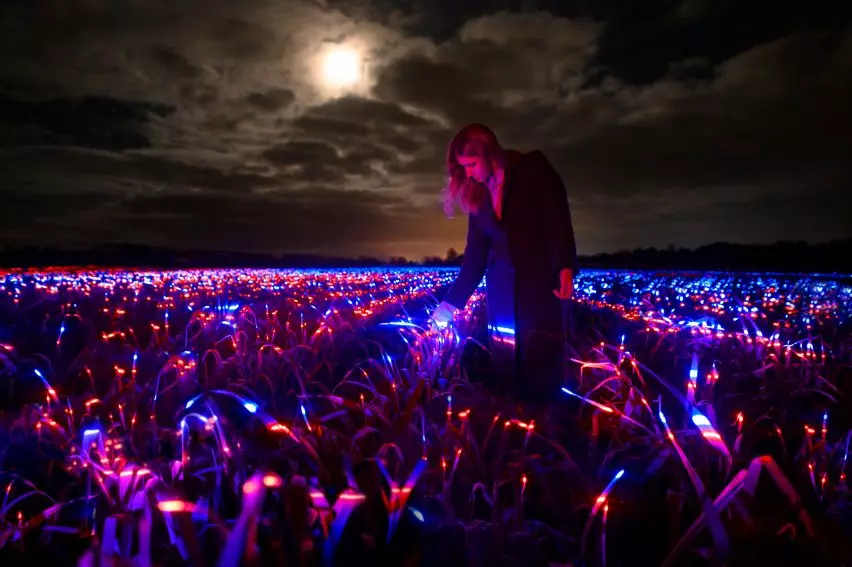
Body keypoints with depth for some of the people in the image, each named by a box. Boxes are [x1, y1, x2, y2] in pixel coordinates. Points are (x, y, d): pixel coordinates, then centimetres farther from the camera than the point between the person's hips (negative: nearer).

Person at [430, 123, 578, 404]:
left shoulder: (533, 169, 0)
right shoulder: (477, 195, 14)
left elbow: (558, 217, -10)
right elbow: (475, 253, 15)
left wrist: (565, 267, -24)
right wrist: (452, 301, 12)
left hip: (542, 281, -5)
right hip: (501, 290, 5)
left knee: (542, 361, -6)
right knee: (506, 366, 4)